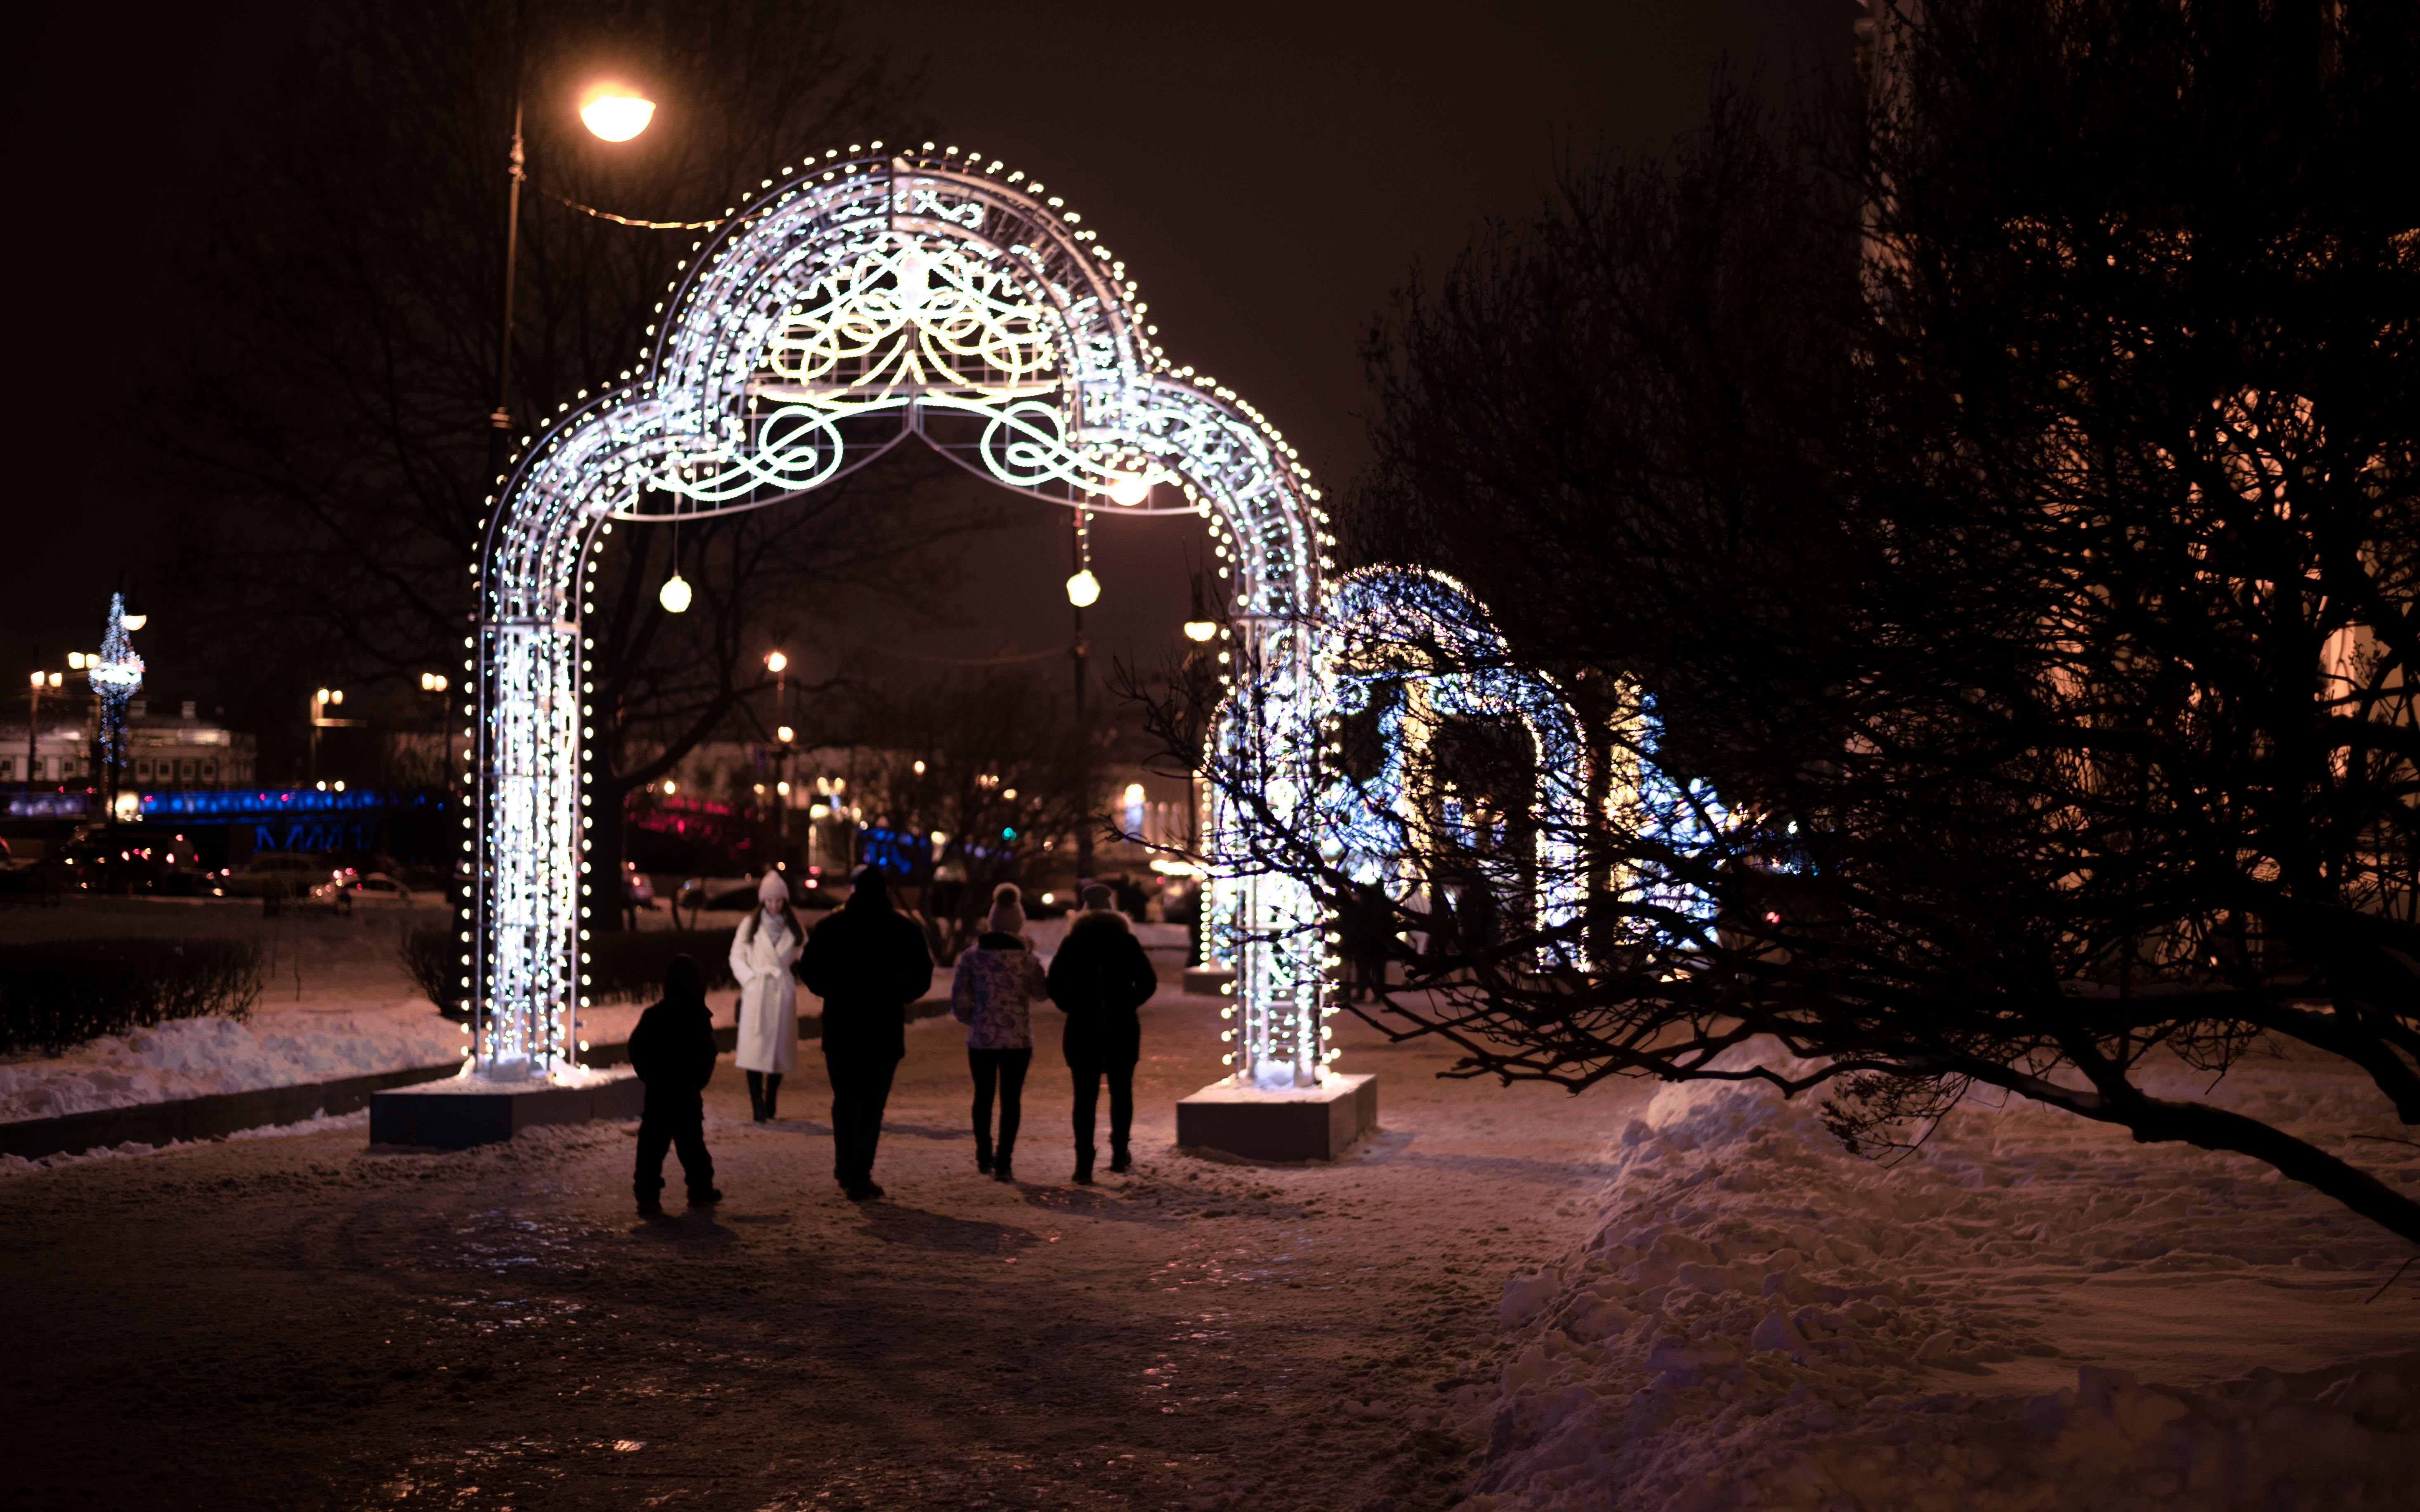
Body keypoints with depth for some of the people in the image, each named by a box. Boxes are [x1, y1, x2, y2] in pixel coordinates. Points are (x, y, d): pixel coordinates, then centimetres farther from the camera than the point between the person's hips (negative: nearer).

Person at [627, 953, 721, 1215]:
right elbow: (707, 1056, -5)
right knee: (692, 1145, 9)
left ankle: (648, 1194, -4)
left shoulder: (652, 1016, 1)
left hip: (656, 1094, 2)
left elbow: (636, 1050, 4)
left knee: (652, 1146, 3)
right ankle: (701, 1191, 15)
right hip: (688, 1096, -2)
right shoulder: (699, 1019, -7)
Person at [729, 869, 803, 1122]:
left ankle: (772, 1104, 17)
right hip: (756, 994, -2)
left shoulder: (793, 928, 10)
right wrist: (750, 979, -7)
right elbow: (736, 957, 5)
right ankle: (757, 1105, -7)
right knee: (755, 1049, -9)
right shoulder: (750, 925, 5)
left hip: (783, 994, 2)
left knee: (779, 1048, 4)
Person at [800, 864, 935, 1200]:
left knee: (844, 1100, 16)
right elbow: (921, 977, -6)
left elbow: (810, 971, -2)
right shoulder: (904, 928, -1)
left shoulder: (830, 926, 2)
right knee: (872, 1104, 2)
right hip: (884, 1028, -2)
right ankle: (860, 1177, -3)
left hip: (839, 1027, 2)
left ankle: (845, 1171, 21)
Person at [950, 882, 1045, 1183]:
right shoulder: (1026, 958, -8)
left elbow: (959, 1000, -3)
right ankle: (1003, 1163, -2)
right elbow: (1041, 993, 8)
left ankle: (984, 1155, 28)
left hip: (981, 1037, 2)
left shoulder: (971, 956, -3)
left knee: (983, 1096, 17)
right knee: (1011, 1099, 2)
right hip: (1018, 1039, -2)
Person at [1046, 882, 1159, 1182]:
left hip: (1082, 1028, 0)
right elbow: (1148, 983, -6)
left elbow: (1054, 984, -6)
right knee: (1121, 1092, 17)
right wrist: (1127, 1005, 6)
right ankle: (1119, 1154, 22)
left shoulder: (1073, 943, 1)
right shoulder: (1127, 942, 0)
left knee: (1085, 1096, 1)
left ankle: (1084, 1165, -6)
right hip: (1123, 1028, 0)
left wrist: (1072, 1008, 6)